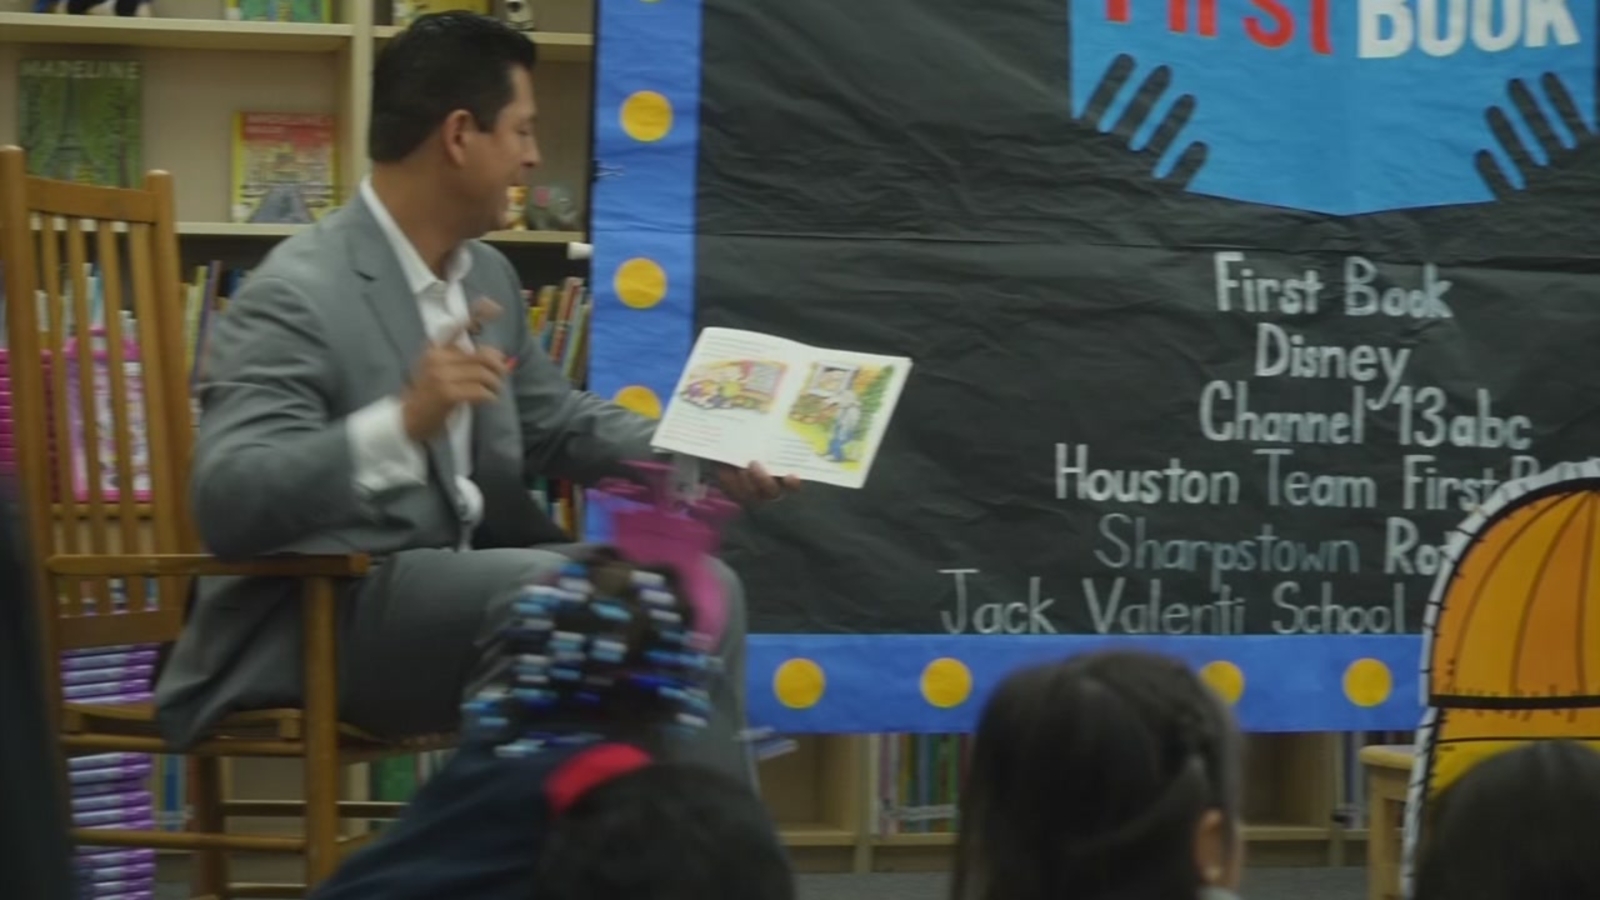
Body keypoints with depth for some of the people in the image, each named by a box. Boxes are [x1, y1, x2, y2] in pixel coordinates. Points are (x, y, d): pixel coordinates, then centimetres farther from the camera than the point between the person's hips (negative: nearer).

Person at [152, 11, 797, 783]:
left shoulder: (486, 274, 10)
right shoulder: (294, 294, -18)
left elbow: (554, 421, 24)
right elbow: (225, 503, -28)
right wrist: (403, 423, -40)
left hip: (460, 580, 9)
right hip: (320, 617, -9)